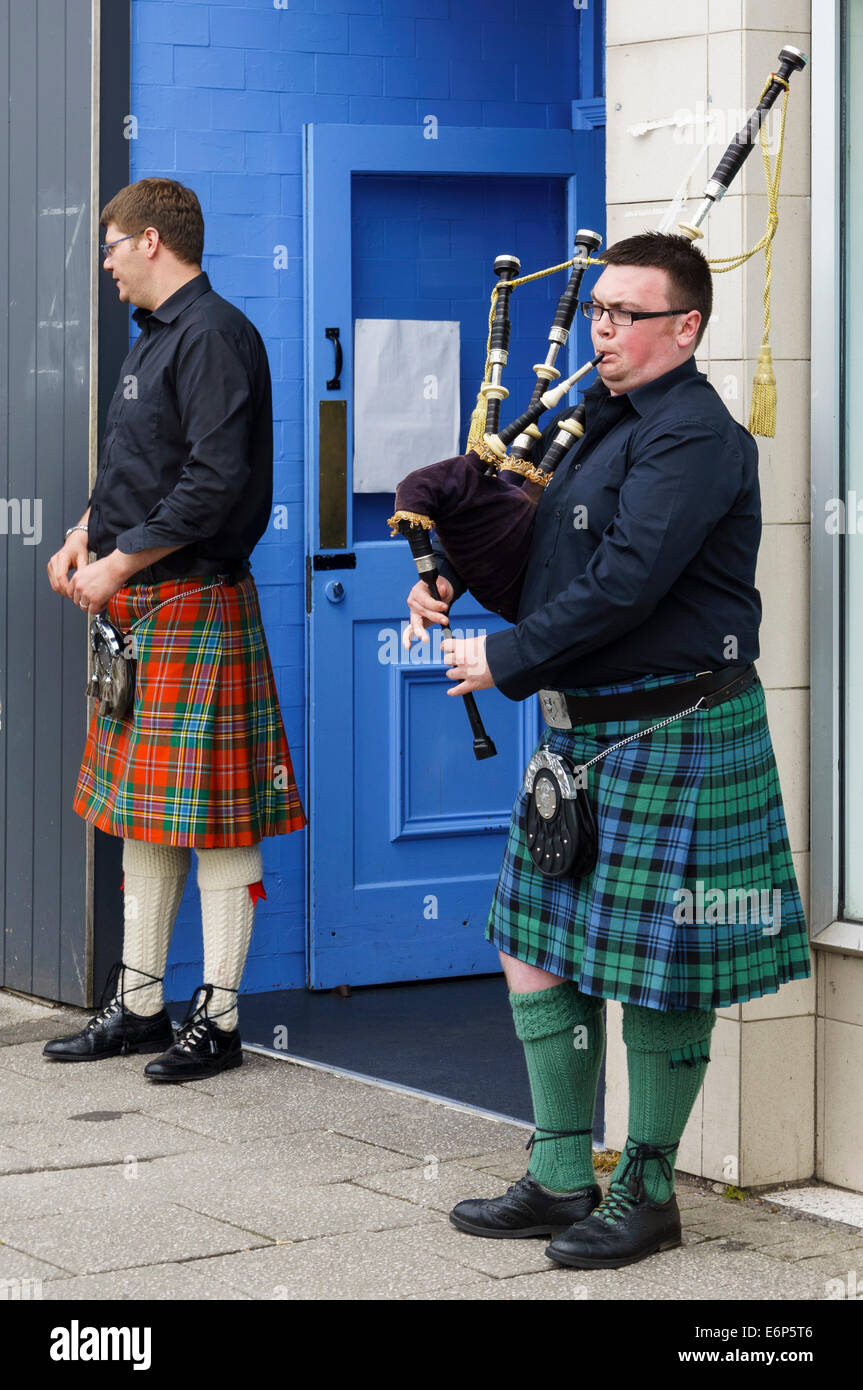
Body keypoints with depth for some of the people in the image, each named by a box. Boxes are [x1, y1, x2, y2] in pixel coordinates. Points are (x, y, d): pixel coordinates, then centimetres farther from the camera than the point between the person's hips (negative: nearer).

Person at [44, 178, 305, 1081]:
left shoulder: (213, 335, -13)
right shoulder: (153, 338, 17)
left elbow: (217, 482, -22)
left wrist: (120, 564, -17)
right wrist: (86, 534, 8)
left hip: (196, 607, -10)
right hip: (139, 609, 10)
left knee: (214, 820, -4)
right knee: (141, 817, 13)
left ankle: (216, 1018, 2)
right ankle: (137, 1005, 20)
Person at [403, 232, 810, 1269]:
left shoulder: (695, 435, -16)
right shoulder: (598, 420, 13)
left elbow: (626, 582, -23)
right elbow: (534, 531, 24)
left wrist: (506, 660, -15)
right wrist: (449, 575, 3)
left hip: (673, 737, -9)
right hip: (581, 730, 9)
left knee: (659, 973, 2)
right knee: (539, 948, 11)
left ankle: (647, 1193, 15)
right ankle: (562, 1181, 20)